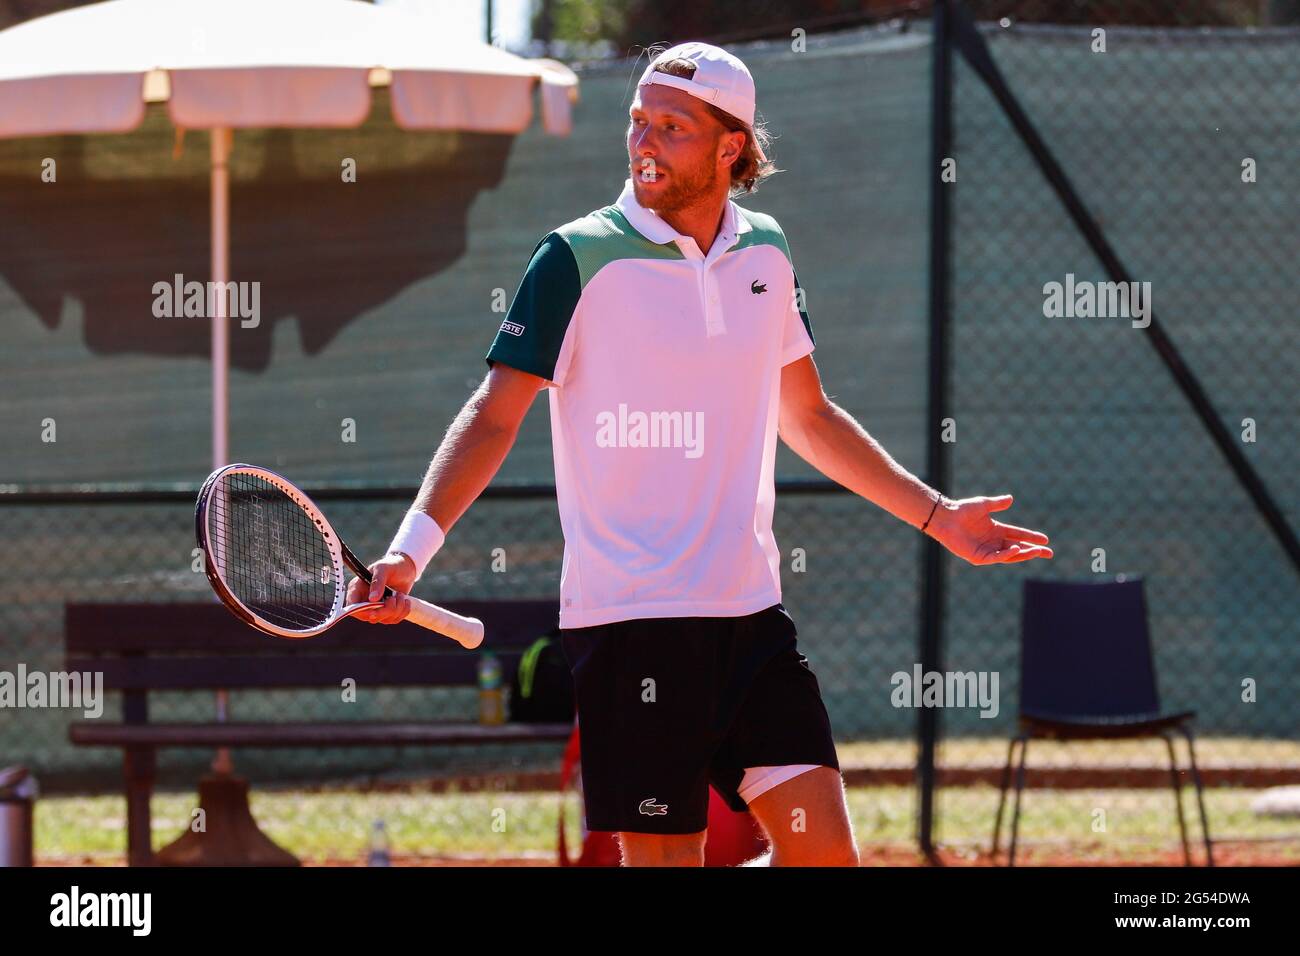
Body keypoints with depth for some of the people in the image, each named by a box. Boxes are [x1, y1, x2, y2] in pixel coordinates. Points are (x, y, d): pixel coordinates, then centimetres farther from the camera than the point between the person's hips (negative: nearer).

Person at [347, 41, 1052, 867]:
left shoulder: (765, 253, 10)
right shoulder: (580, 257, -6)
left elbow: (807, 416, 23)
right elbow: (495, 415, -8)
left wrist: (936, 515, 24)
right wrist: (414, 544, -21)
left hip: (751, 612, 5)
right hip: (629, 619, -5)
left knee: (822, 842, -2)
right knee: (664, 854, -6)